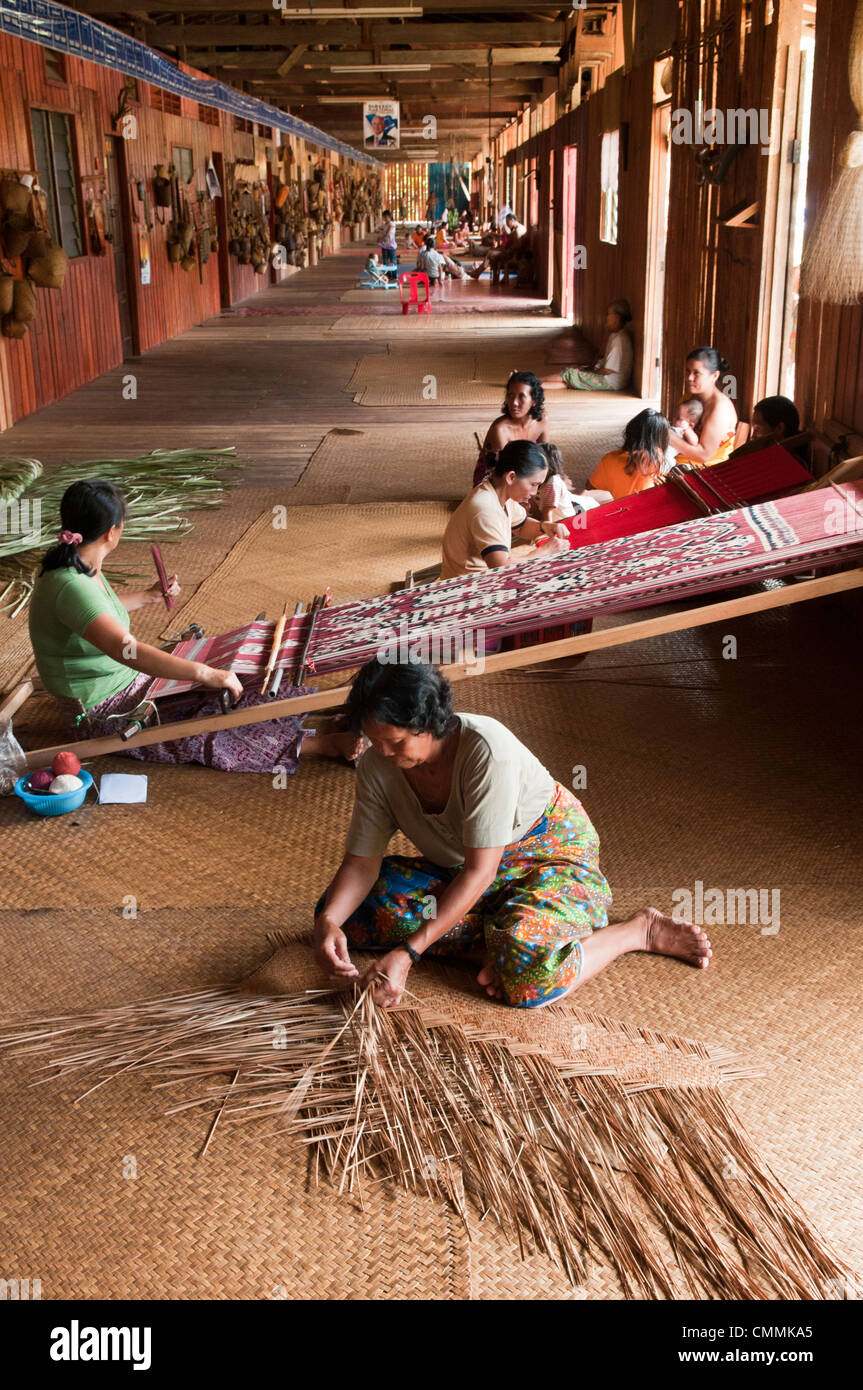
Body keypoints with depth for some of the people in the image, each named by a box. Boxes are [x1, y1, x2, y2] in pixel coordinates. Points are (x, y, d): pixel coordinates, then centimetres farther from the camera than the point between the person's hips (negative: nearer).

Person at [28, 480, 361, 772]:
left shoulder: (82, 570, 2)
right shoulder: (70, 585, -31)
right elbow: (124, 648, -44)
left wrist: (149, 596, 38)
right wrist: (203, 672, -48)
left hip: (130, 684, 10)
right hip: (105, 717, -10)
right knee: (208, 734, -19)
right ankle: (328, 744, -22)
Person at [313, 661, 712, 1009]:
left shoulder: (487, 749, -33)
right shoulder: (377, 766, -14)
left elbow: (481, 870, -33)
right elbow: (362, 861, -11)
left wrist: (407, 952, -38)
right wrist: (327, 922, -33)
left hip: (551, 855, -6)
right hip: (456, 873, 6)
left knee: (528, 974, -36)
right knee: (347, 910, -13)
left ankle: (641, 930, -7)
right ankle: (498, 943, -14)